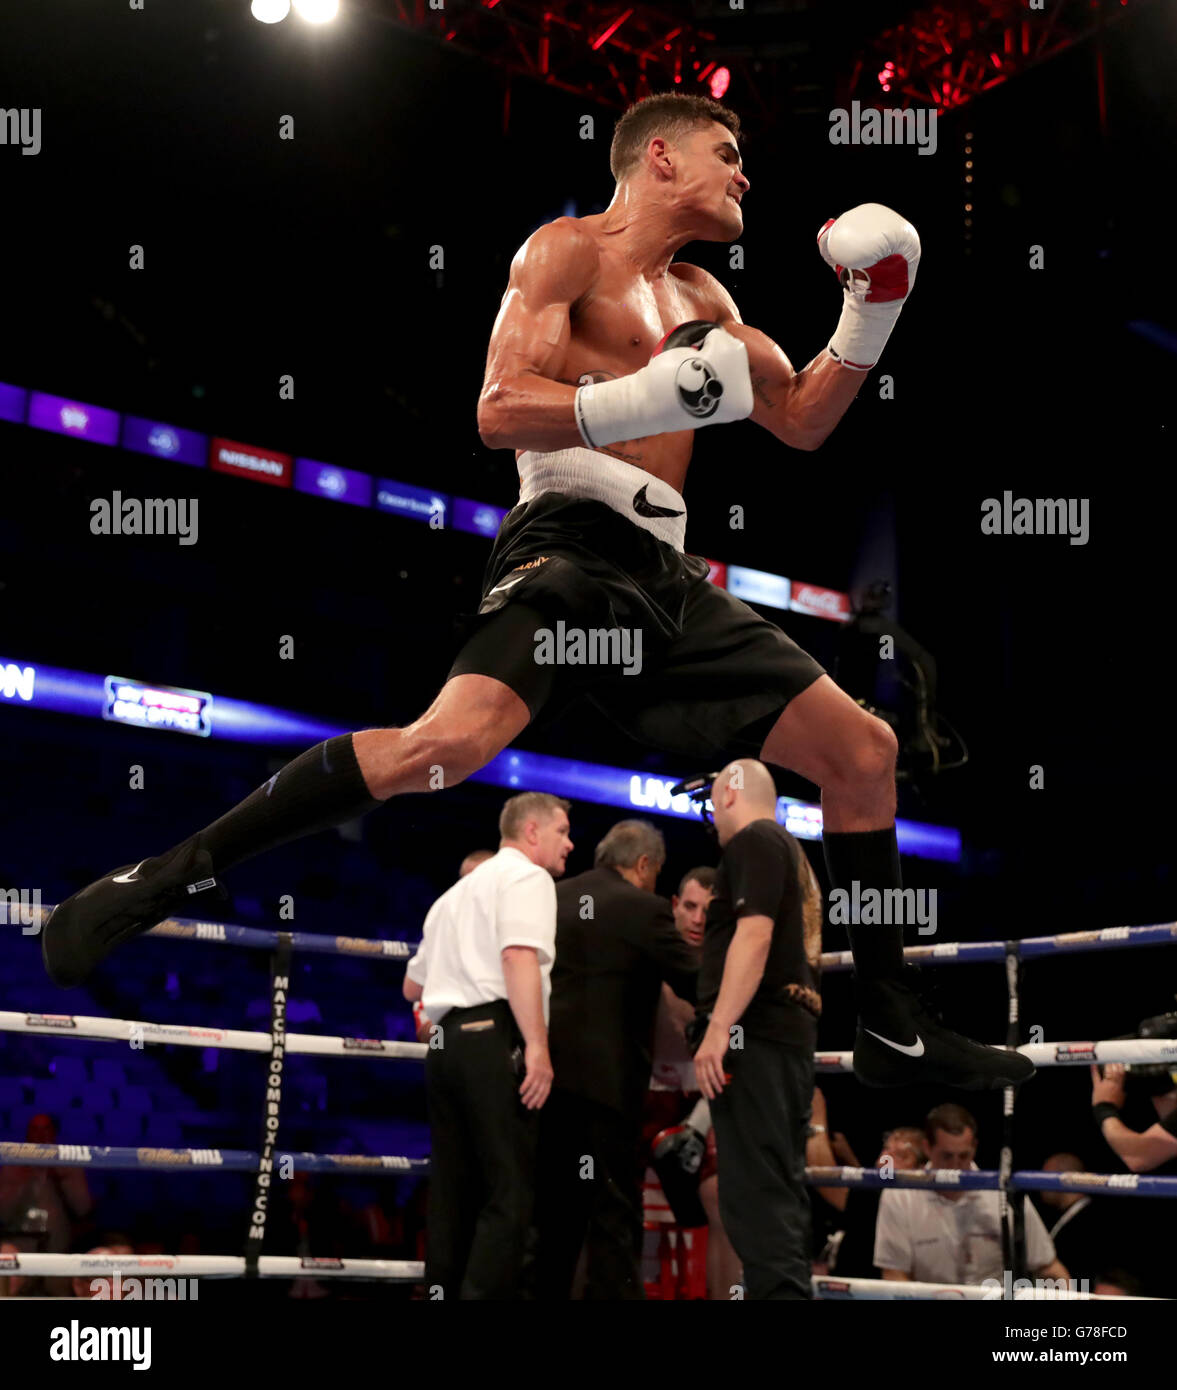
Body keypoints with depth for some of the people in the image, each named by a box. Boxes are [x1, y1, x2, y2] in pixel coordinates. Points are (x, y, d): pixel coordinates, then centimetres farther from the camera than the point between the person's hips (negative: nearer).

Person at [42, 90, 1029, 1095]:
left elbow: (801, 419, 31)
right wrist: (650, 400, -23)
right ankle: (170, 876, -22)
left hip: (667, 578, 9)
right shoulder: (568, 250, 3)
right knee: (457, 738, -35)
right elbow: (499, 410, -11)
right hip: (571, 544, -8)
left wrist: (871, 316, 18)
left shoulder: (699, 298, 26)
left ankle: (892, 1031, 16)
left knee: (864, 750, 6)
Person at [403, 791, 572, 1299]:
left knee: (455, 1194, 8)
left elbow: (413, 985, 31)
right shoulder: (526, 876, 1)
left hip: (445, 1043, 9)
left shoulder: (457, 892, 28)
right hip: (494, 1041, -8)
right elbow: (519, 956, -17)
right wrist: (537, 1047, -22)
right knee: (509, 1192, -10)